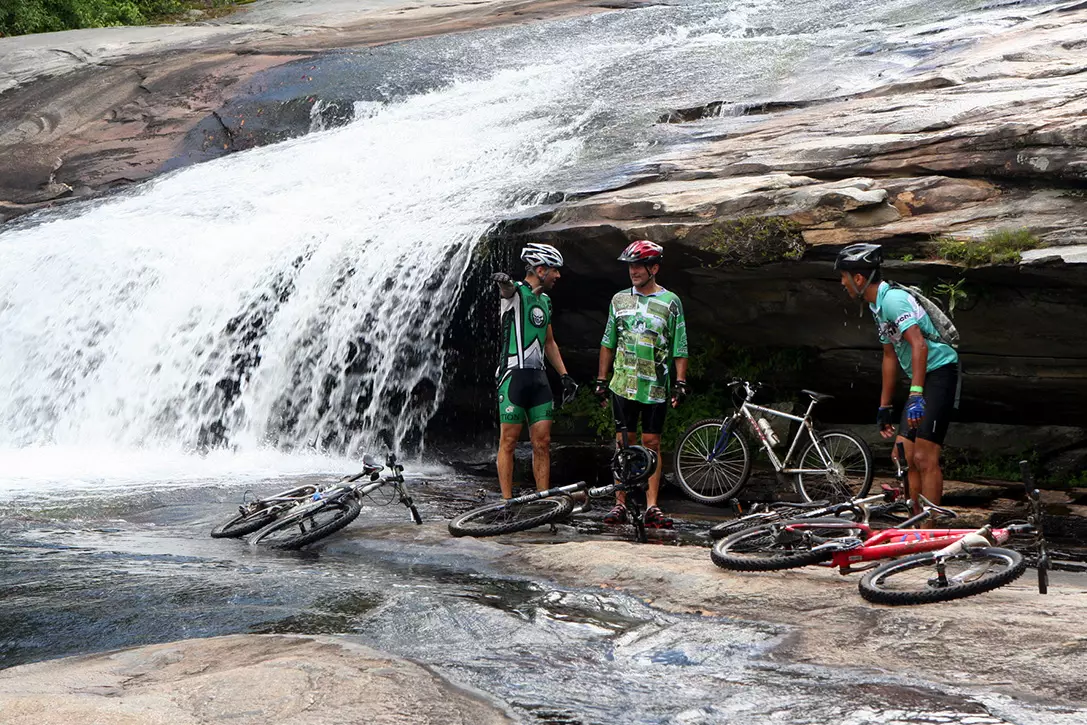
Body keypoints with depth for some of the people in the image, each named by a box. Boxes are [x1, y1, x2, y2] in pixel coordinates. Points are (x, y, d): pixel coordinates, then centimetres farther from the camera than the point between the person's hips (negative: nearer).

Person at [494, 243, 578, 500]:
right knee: (509, 441, -3)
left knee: (542, 443, 5)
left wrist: (565, 376, 20)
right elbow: (507, 290, -30)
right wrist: (504, 283, -54)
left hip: (539, 378, 7)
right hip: (514, 374, -7)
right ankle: (507, 502, 1)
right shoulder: (516, 292, -4)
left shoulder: (545, 301, 19)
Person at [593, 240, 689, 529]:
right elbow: (608, 343, 15)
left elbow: (680, 348, 2)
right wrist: (601, 379, 12)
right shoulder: (619, 299, 9)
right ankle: (620, 505, 7)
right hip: (623, 384, 2)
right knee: (624, 443, 3)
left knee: (652, 444, 0)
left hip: (656, 387, -2)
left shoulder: (670, 302, 1)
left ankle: (652, 508, 1)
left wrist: (680, 382, -6)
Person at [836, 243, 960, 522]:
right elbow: (890, 356, 22)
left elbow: (919, 345, -27)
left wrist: (916, 395, -34)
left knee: (925, 459, -13)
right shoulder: (877, 306, 15)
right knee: (902, 456, 8)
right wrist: (884, 407, 24)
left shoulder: (893, 298, -16)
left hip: (940, 373, -10)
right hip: (923, 379, 10)